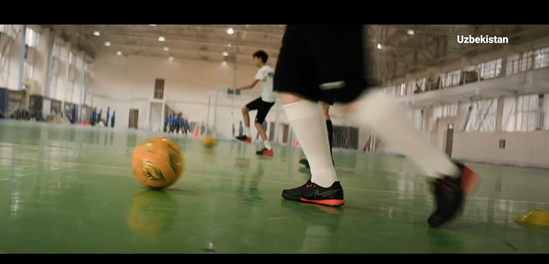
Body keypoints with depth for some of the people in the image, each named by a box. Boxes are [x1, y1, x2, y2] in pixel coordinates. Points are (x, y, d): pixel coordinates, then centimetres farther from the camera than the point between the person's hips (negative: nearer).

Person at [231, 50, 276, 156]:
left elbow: (251, 85, -19)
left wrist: (237, 88, -9)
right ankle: (248, 136, 14)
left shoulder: (263, 70, -14)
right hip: (267, 97, 9)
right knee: (245, 109, 13)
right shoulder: (270, 69, 14)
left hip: (267, 99, -9)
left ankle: (268, 148, -11)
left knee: (258, 123, -8)